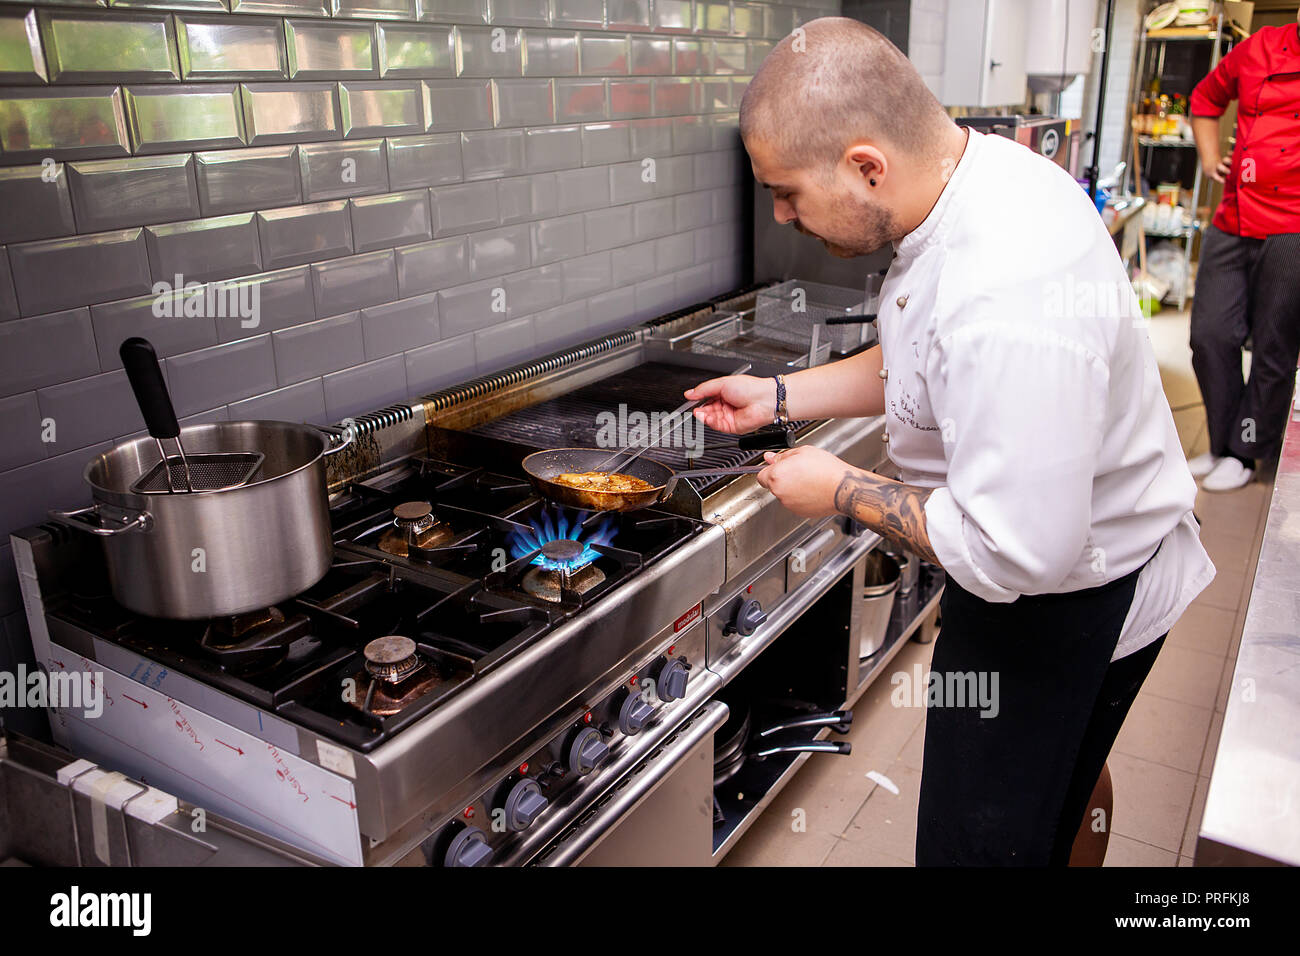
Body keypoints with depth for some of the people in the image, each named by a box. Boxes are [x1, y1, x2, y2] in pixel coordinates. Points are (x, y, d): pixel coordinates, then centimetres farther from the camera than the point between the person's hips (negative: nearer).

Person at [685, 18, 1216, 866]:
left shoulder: (1008, 301, -38)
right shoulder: (975, 169, -4)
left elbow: (1017, 551, -33)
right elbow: (917, 368, 11)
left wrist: (844, 492, -21)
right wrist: (777, 397, 5)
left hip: (1073, 597, -9)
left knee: (980, 840, 7)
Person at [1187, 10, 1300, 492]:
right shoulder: (1260, 47, 13)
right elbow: (1206, 98, 30)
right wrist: (1209, 158, 18)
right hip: (1233, 222, 5)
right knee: (1210, 334, 5)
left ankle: (1246, 452, 16)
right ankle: (1222, 444, 21)